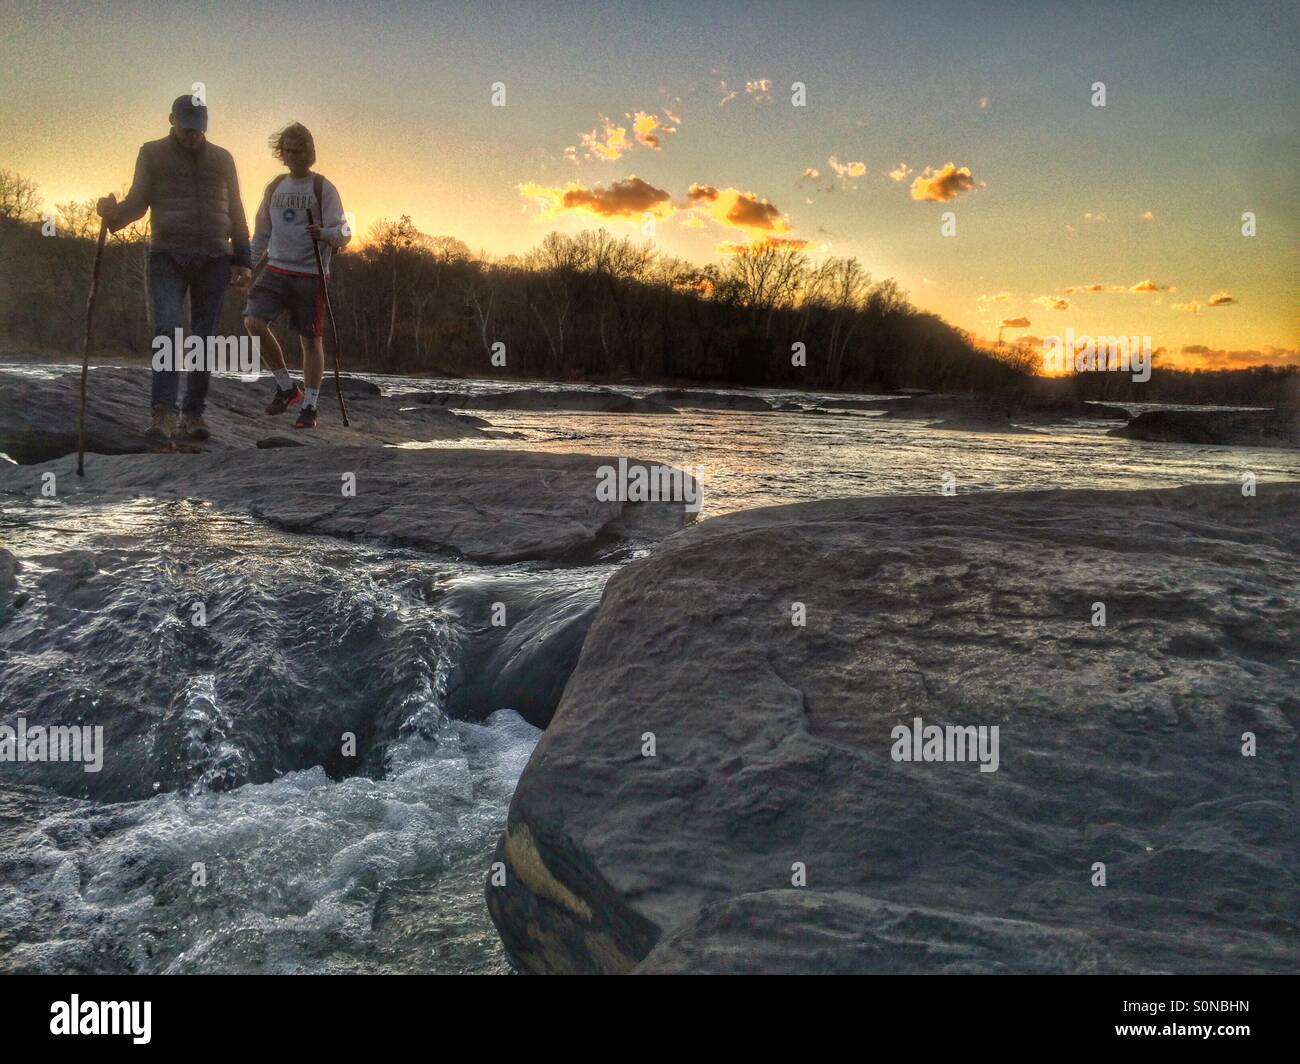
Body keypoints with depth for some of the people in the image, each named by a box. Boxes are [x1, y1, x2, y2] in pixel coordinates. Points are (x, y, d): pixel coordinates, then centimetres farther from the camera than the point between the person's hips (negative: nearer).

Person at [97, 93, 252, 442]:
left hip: (215, 259, 2)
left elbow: (235, 214, 16)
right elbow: (138, 201, 4)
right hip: (167, 256, -2)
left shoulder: (222, 159, 15)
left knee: (205, 338, 2)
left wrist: (242, 261, 9)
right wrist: (115, 214, -18)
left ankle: (193, 413, 10)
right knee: (167, 328, -19)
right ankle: (163, 412, -19)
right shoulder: (152, 154, 9)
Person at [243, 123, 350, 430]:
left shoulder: (322, 188, -1)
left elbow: (343, 233, -6)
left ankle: (310, 406, 12)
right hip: (276, 269, 4)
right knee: (254, 322, -14)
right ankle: (286, 386, 3)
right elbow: (262, 232, 22)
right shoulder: (275, 188, 14)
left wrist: (325, 233, -28)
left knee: (311, 339, -1)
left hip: (311, 274, -4)